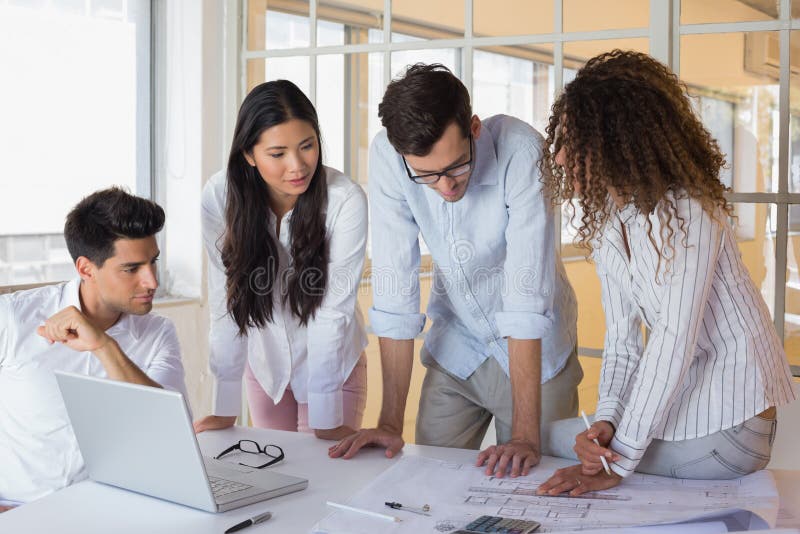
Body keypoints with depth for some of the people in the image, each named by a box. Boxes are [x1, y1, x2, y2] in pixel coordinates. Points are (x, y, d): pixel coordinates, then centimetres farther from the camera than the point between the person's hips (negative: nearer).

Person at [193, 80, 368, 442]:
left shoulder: (346, 201, -27)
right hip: (265, 362, 2)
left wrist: (326, 421, -24)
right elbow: (227, 303, -18)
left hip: (334, 364, -2)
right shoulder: (220, 196, -21)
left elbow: (333, 311, -24)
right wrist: (225, 410, -17)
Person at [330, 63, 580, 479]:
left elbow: (527, 293, -31)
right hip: (454, 348, 3)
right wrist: (390, 422, -17)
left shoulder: (519, 150, -29)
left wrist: (526, 434, -32)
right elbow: (394, 285, -17)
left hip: (533, 349, -2)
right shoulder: (387, 157, -20)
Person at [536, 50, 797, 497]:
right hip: (673, 402, 7)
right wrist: (606, 420, -15)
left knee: (555, 438, -5)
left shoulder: (687, 210, -21)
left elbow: (675, 341, -26)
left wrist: (619, 462, -26)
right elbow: (622, 337, 1)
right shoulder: (603, 221, 3)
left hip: (728, 423, -7)